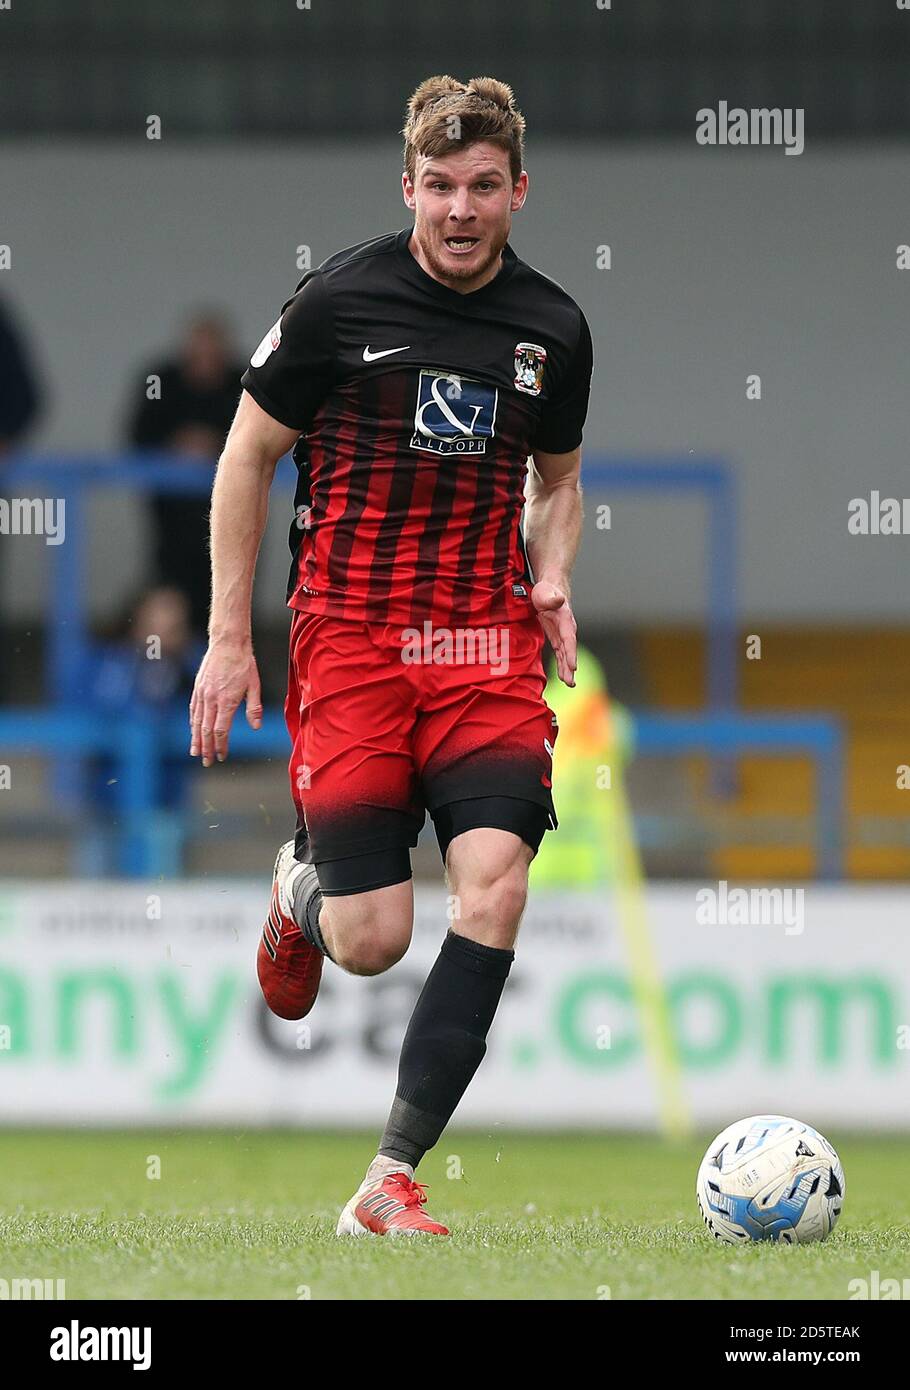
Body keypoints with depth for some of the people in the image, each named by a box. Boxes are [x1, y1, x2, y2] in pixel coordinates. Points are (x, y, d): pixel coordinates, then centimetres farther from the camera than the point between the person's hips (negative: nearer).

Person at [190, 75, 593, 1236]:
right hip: (351, 640, -3)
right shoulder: (341, 302, -5)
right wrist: (229, 641, 0)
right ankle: (302, 885, 33)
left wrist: (550, 576, 2)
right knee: (372, 942, -8)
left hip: (487, 648, 3)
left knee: (495, 883, -19)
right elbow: (247, 460, 3)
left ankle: (390, 1182, -14)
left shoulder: (552, 329, 6)